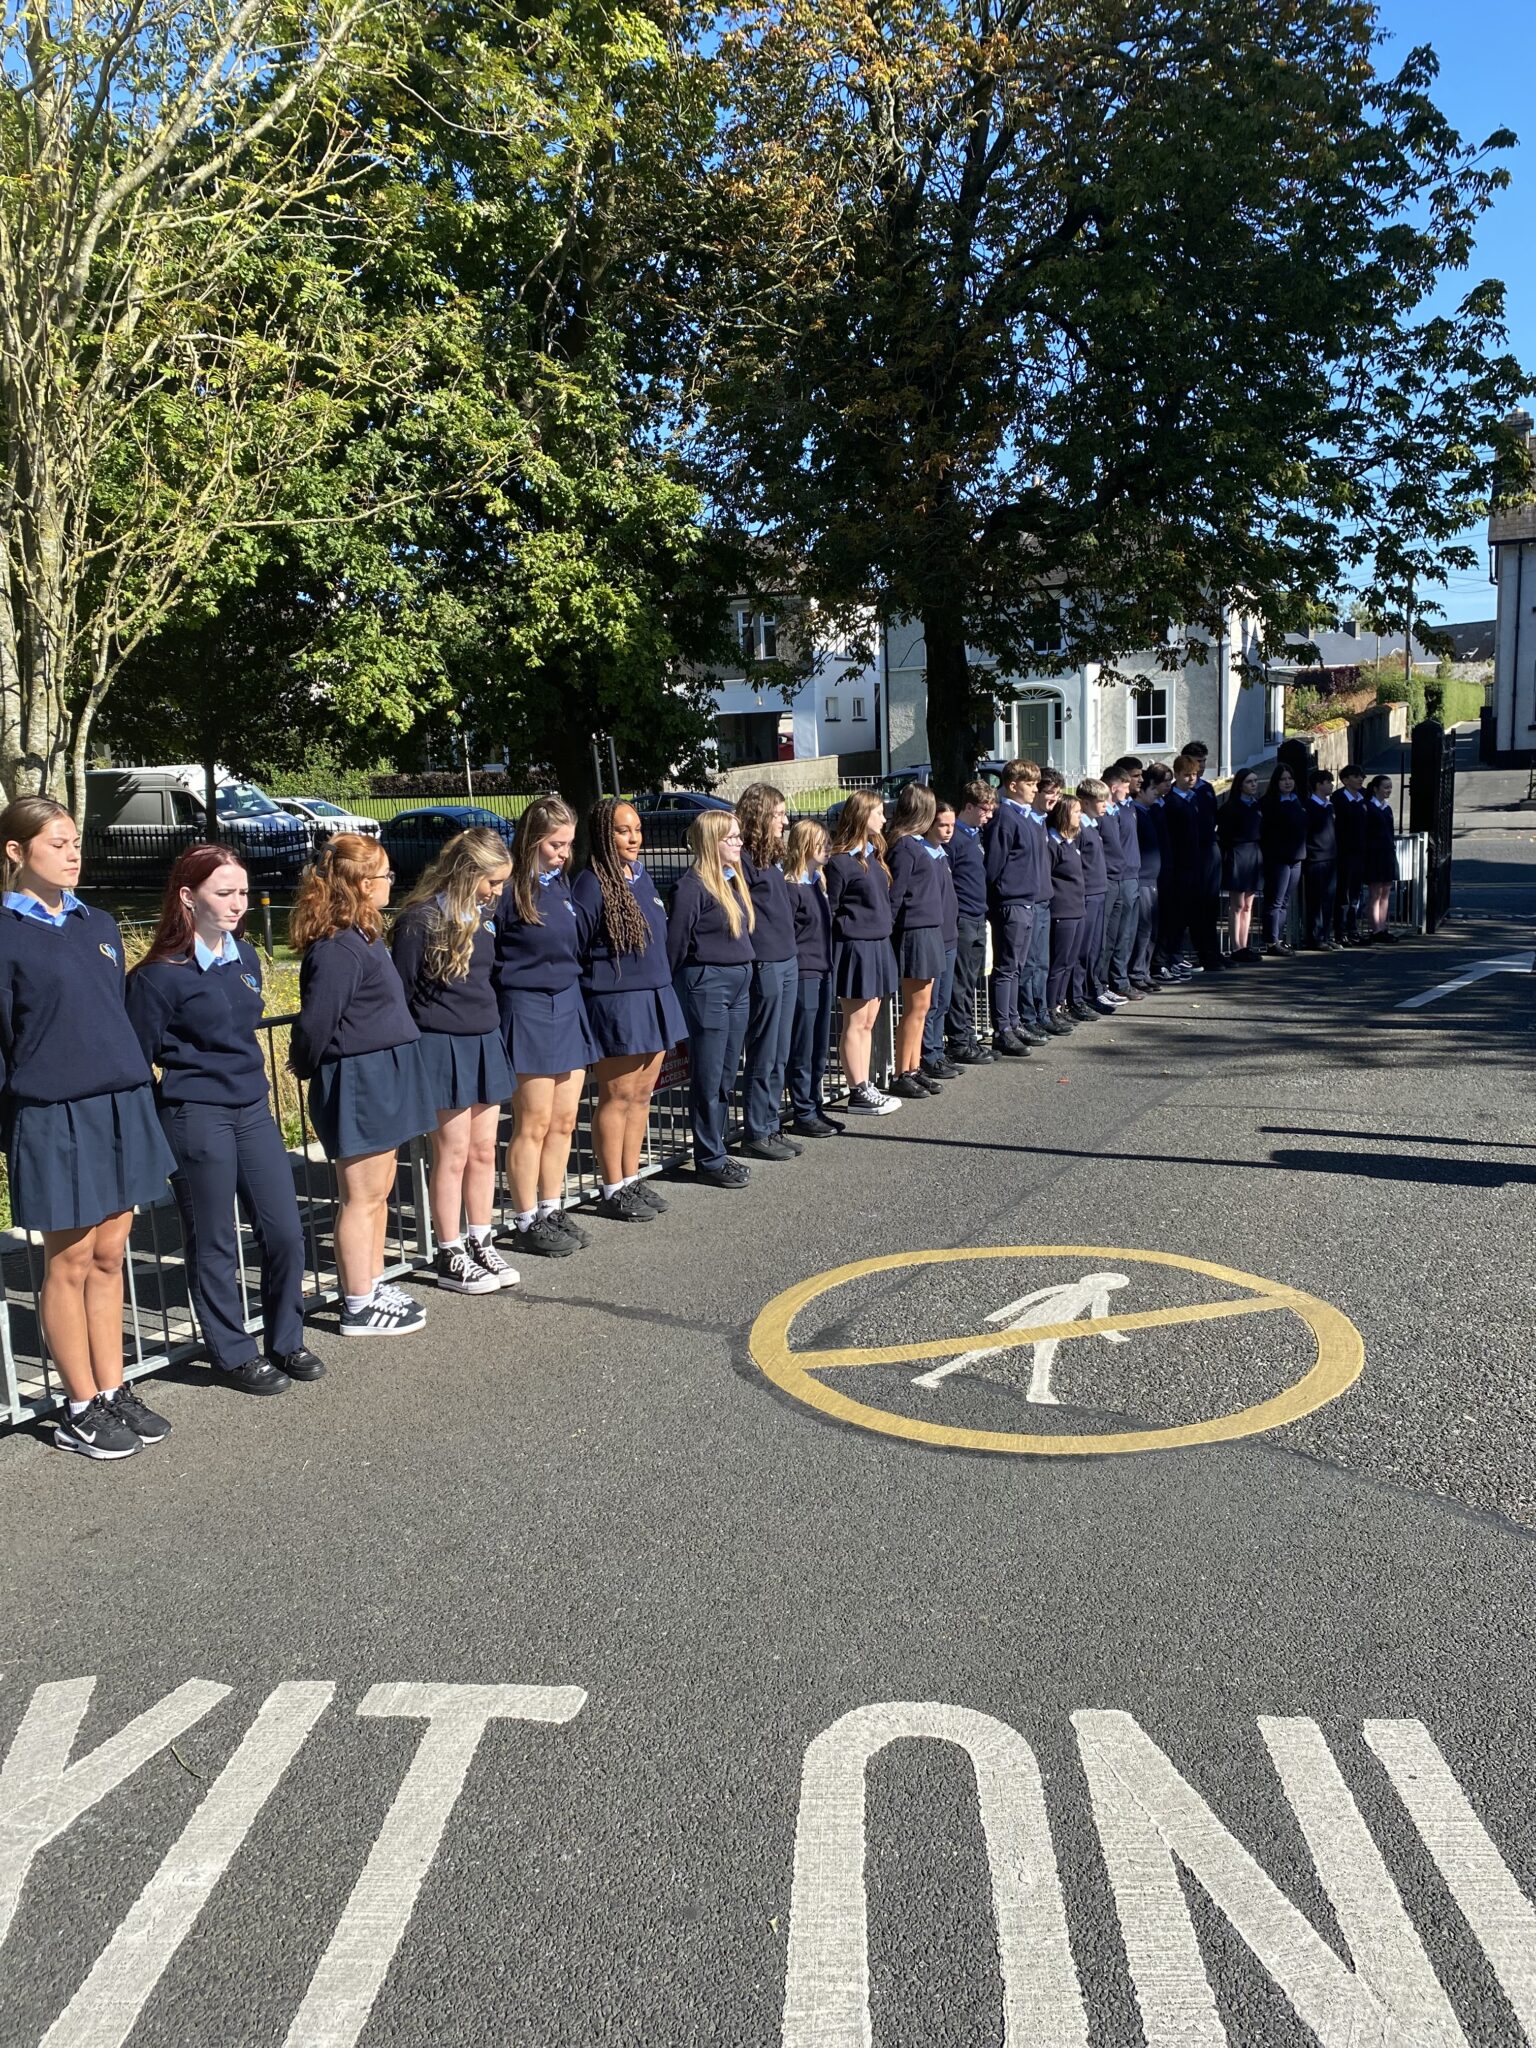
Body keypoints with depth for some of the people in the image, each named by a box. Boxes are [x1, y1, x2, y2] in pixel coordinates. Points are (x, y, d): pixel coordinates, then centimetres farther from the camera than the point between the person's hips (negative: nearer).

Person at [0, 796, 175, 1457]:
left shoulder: (98, 925, 11)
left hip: (122, 1107, 5)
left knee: (109, 1255, 11)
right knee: (69, 1261, 4)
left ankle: (113, 1391, 21)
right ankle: (80, 1408, 16)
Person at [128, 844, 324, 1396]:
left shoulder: (245, 958, 7)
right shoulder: (159, 975, -12)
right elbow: (138, 1059, -6)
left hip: (253, 1111, 6)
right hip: (196, 1119, -6)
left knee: (284, 1231, 7)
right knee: (214, 1244, 6)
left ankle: (285, 1341, 25)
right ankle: (234, 1354, 21)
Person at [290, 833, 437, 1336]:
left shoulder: (362, 936, 12)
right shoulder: (337, 948, -20)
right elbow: (316, 1021, -18)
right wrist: (308, 1068, -2)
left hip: (383, 1075, 10)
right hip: (357, 1081, -10)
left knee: (379, 1188, 16)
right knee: (362, 1195, -1)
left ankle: (374, 1287, 28)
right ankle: (359, 1307, 9)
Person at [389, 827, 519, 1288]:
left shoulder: (482, 913, 7)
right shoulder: (422, 919, -15)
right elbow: (400, 992, -11)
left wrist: (492, 1033, 15)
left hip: (485, 1043, 7)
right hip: (443, 1048, -7)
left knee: (484, 1151, 12)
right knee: (453, 1155, 2)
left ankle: (480, 1244, 24)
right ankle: (450, 1258, 13)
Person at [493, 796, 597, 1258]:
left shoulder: (561, 882, 10)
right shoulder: (510, 887, -12)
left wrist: (574, 999, 13)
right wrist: (496, 1007, -12)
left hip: (568, 1007, 7)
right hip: (527, 1010, -7)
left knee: (564, 1121, 10)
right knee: (534, 1124, 1)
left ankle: (552, 1211, 22)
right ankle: (527, 1223, 12)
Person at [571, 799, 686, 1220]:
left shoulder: (642, 878, 12)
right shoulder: (591, 883, -12)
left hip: (655, 999, 7)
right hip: (614, 1005, -7)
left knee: (642, 1093, 12)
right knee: (618, 1096, 0)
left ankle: (631, 1178, 23)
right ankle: (612, 1189, 10)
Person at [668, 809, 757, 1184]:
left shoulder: (734, 880, 11)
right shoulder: (694, 887, -15)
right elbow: (675, 942, -13)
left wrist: (745, 976, 13)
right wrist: (671, 990, -8)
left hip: (739, 984, 8)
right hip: (707, 985, -8)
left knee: (726, 1075, 14)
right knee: (708, 1078, 0)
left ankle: (715, 1150, 23)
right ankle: (709, 1160, 9)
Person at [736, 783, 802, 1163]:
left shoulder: (771, 856, 15)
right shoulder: (742, 859, -13)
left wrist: (790, 952, 13)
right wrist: (750, 953, -15)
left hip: (787, 962, 9)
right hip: (764, 965, -9)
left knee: (779, 1056, 13)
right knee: (764, 1056, -1)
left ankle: (772, 1127, 22)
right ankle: (756, 1135, 8)